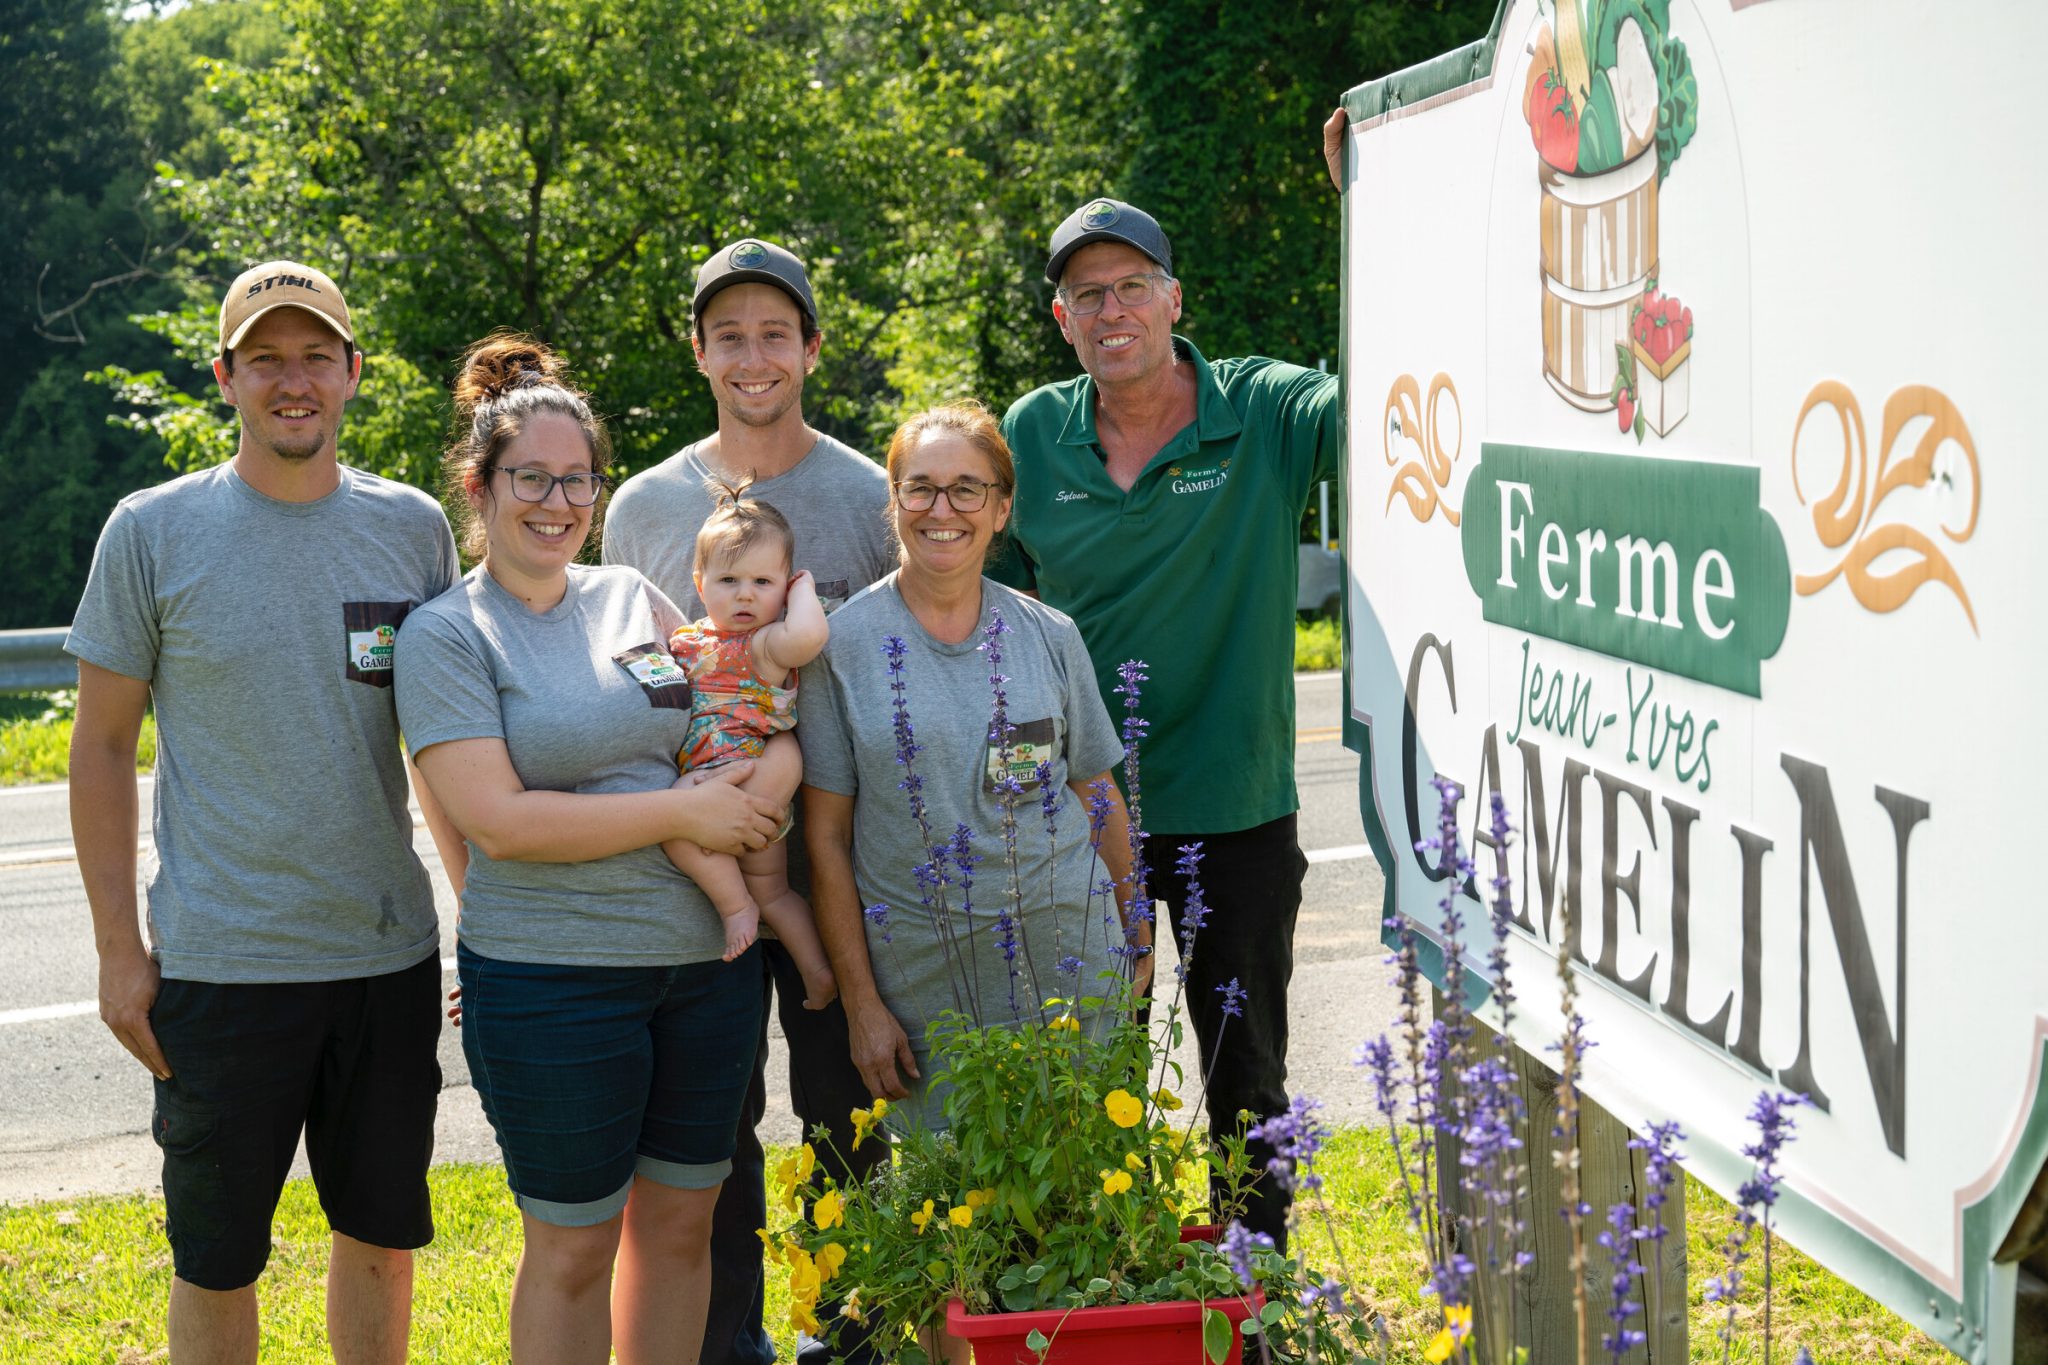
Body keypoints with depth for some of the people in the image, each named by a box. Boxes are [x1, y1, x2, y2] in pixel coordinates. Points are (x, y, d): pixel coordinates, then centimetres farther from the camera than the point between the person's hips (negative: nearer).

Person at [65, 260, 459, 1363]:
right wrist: (119, 949, -3)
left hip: (391, 948, 3)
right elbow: (102, 747, 1)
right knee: (216, 1260, 7)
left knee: (383, 1233, 14)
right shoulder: (151, 534, -4)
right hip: (220, 961, -3)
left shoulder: (413, 528, 4)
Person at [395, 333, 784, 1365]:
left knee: (681, 1219, 13)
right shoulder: (446, 635, -6)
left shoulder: (633, 599, 10)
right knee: (574, 1243, 5)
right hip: (551, 978, -5)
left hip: (704, 959, 5)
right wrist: (681, 813, -14)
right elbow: (498, 820, -15)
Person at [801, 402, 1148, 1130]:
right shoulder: (844, 643, -3)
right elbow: (827, 838, -3)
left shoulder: (1049, 636, 4)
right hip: (923, 981, -2)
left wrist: (1136, 934, 15)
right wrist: (862, 1002, -5)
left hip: (1070, 961, 2)